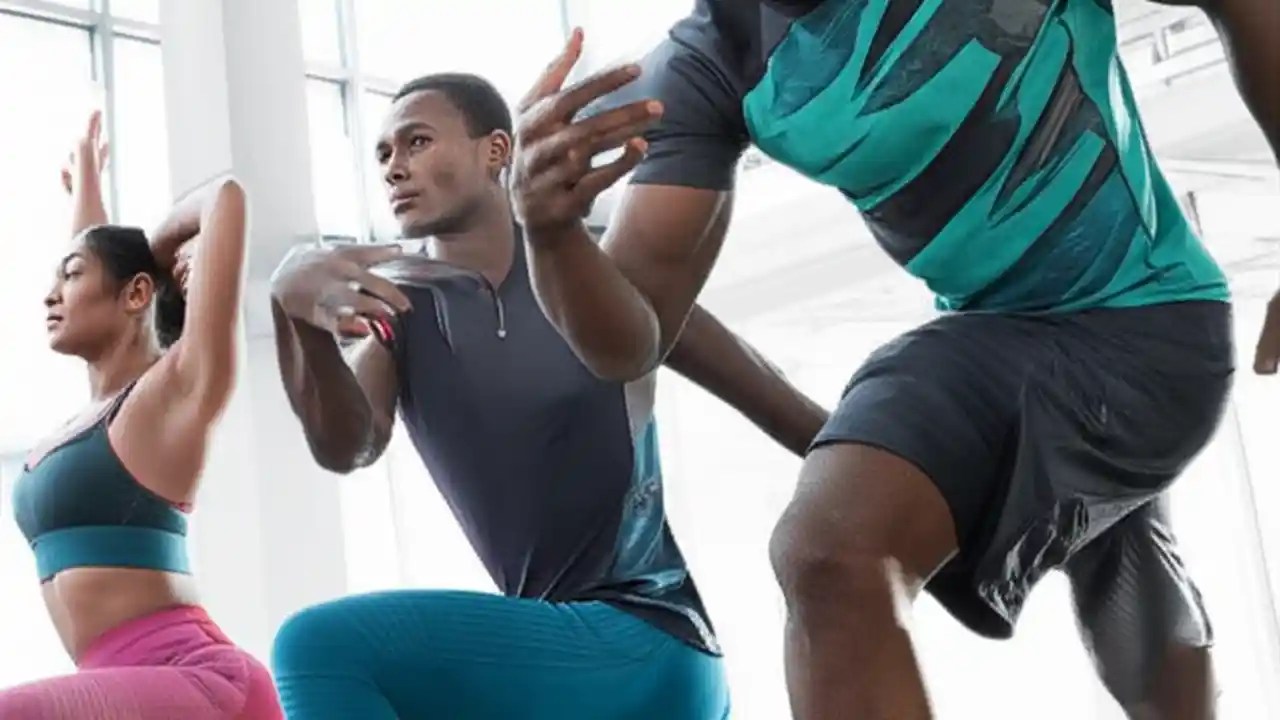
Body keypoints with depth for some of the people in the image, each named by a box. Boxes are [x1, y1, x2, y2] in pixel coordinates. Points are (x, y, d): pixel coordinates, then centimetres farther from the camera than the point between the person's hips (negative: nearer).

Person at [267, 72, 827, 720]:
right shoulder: (396, 312, 9)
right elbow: (345, 448, -11)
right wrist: (295, 309, -29)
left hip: (643, 637, -6)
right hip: (555, 641, 6)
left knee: (321, 647, -20)